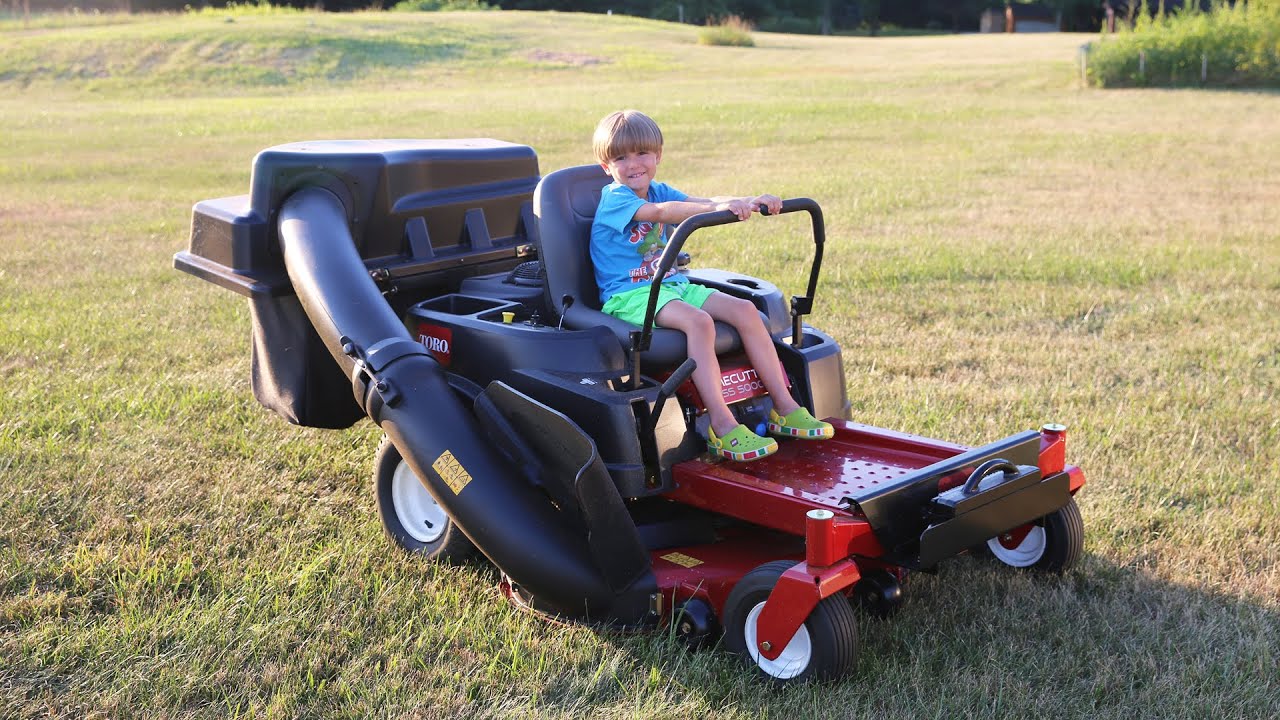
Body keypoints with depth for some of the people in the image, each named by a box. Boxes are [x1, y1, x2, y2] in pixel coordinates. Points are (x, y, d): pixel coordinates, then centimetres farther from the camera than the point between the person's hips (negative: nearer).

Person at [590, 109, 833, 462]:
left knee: (744, 309, -10)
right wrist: (719, 207, -41)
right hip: (630, 296, -8)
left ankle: (785, 408, -6)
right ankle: (722, 427, -36)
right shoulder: (614, 198, -9)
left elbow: (700, 201, -2)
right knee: (699, 321, -34)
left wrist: (750, 202, -21)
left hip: (673, 285, 8)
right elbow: (661, 212, -28)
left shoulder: (658, 191, 15)